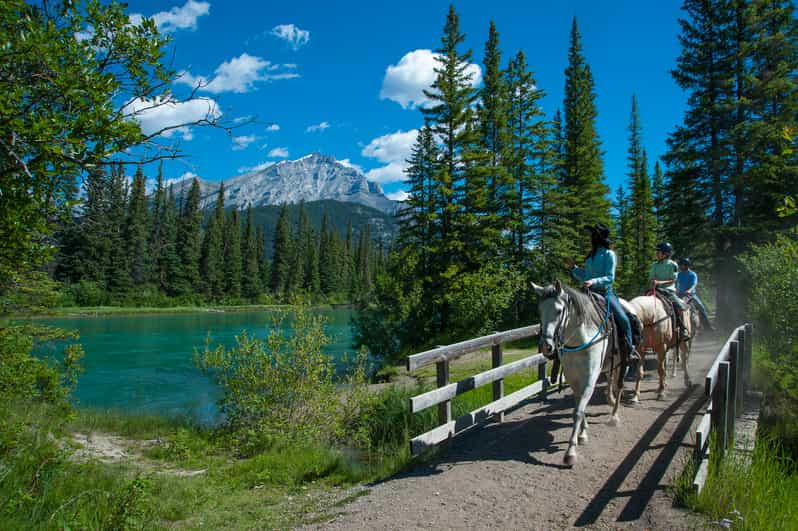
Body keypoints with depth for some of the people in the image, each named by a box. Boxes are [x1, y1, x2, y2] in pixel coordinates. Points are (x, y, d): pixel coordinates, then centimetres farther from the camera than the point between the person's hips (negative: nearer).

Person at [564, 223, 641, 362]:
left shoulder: (609, 254, -4)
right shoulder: (590, 255, 14)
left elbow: (610, 278, -11)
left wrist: (594, 282, -26)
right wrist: (573, 267, 8)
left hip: (605, 293, -6)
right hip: (589, 294, 6)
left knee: (623, 319, -18)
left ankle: (629, 350, 0)